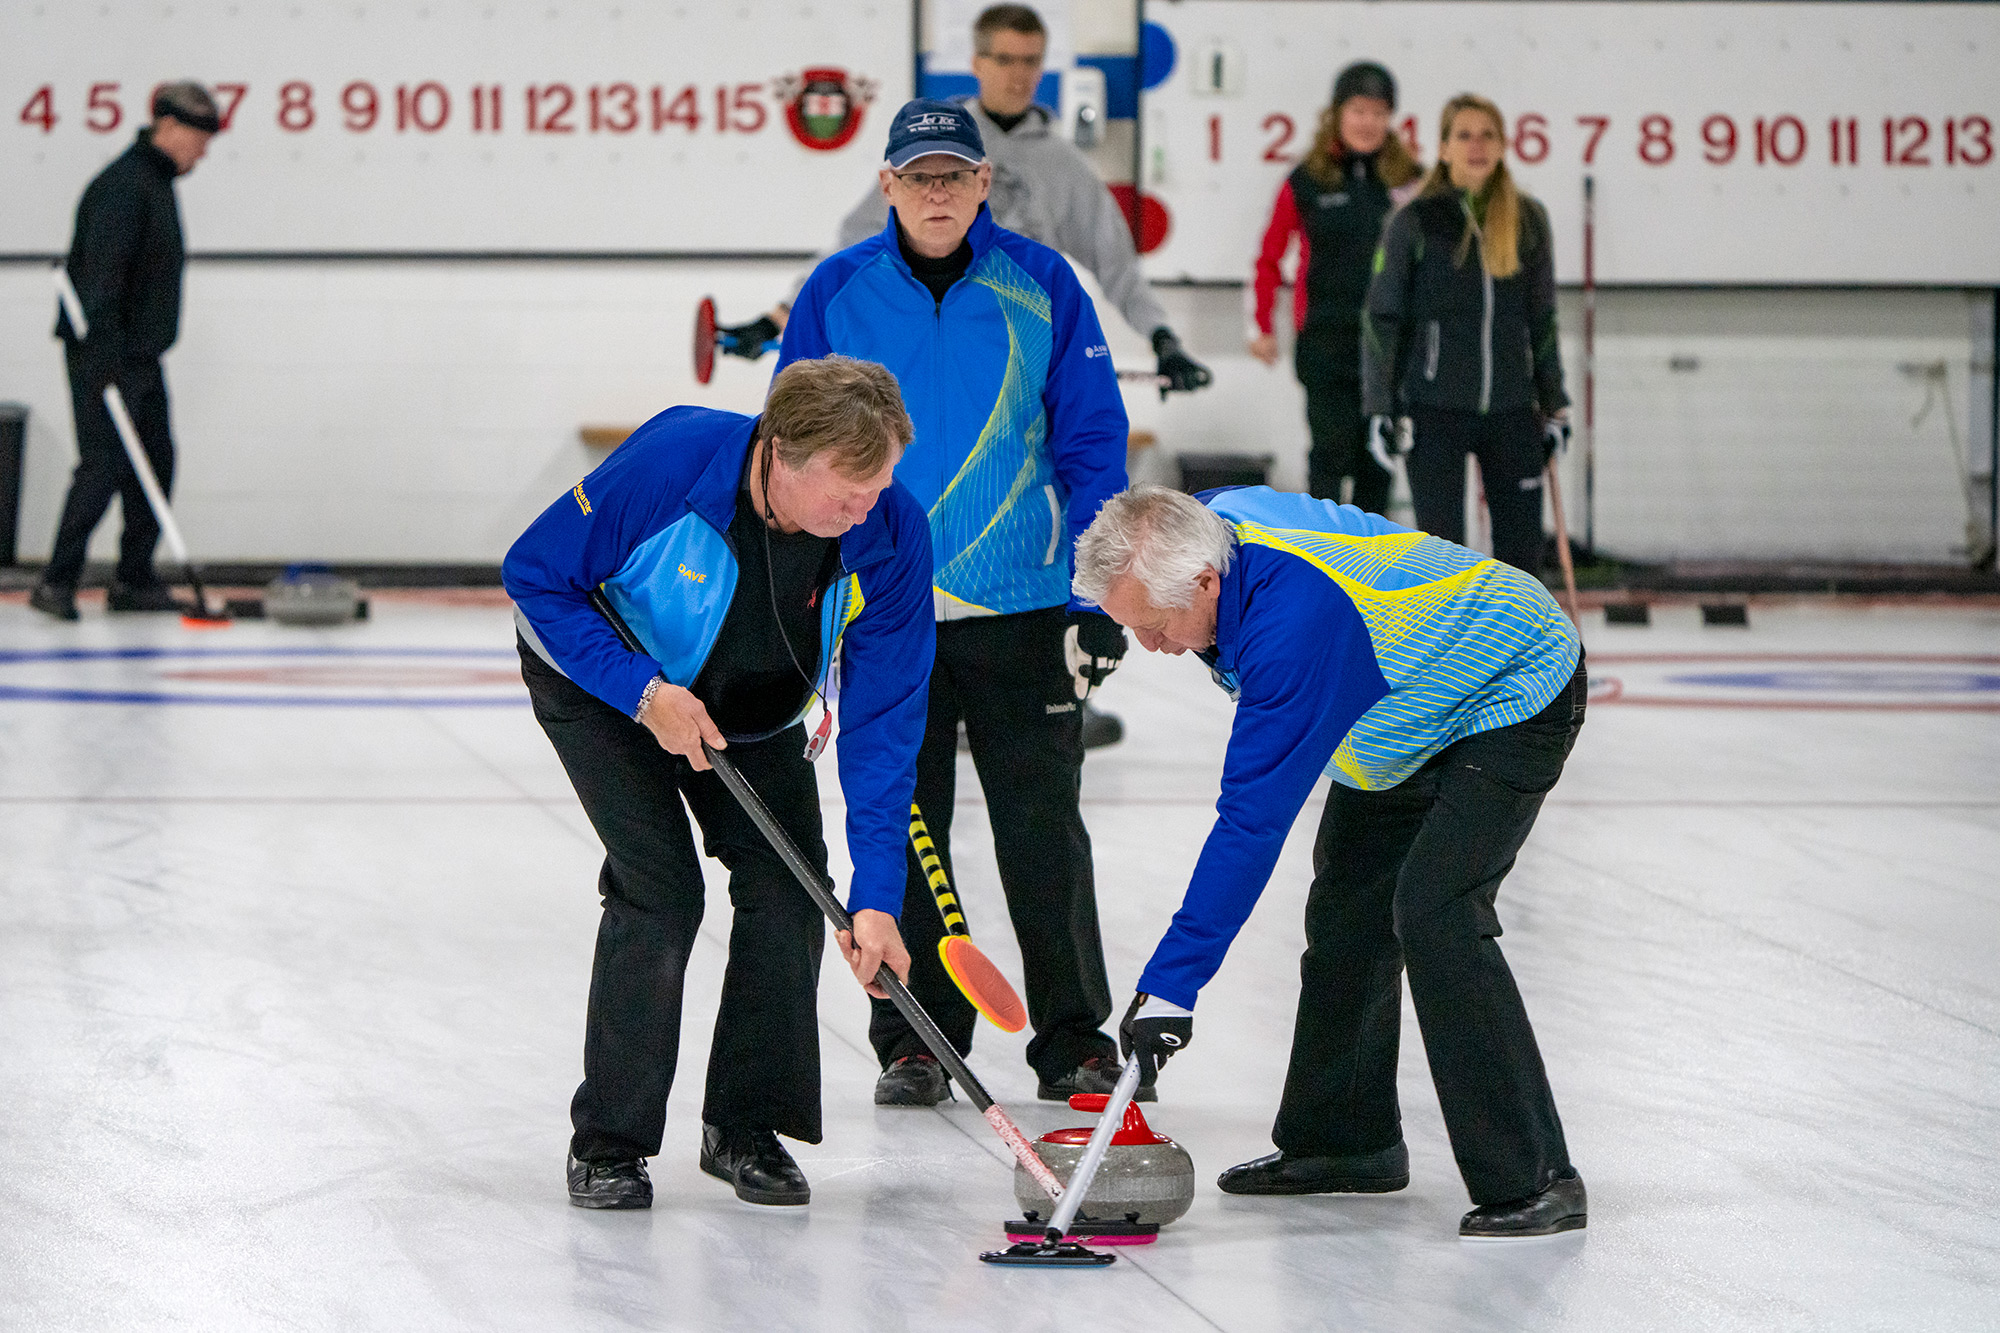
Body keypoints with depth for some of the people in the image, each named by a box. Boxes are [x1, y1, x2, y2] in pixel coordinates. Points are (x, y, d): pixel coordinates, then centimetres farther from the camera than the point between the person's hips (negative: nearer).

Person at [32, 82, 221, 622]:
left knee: (156, 458, 9)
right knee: (104, 465, -13)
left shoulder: (159, 182, 15)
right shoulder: (124, 185, -17)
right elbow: (101, 273, -25)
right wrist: (104, 361, -31)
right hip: (106, 353, -10)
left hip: (140, 353, 10)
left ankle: (134, 580, 15)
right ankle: (57, 583, -10)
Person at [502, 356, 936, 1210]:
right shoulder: (669, 462, -37)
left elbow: (883, 725, -24)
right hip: (602, 682, -4)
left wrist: (876, 895, -30)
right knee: (660, 890, -16)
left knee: (786, 882, -8)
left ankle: (746, 1126, 8)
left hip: (752, 711, 4)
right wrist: (645, 694, -31)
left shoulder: (891, 537, -28)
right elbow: (533, 575, -24)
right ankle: (607, 1142, -4)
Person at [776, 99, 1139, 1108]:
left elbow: (1093, 441, 2)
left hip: (1021, 607, -1)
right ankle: (914, 1041, 18)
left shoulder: (1040, 287, -2)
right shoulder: (838, 294, 0)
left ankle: (1073, 1041, 12)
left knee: (1042, 829, 2)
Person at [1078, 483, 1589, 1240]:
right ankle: (1346, 1141, 26)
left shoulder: (1295, 619, -40)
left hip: (1514, 700, -10)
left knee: (1433, 914, -23)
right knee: (1347, 911, 12)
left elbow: (1253, 820, -39)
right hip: (1412, 702, 10)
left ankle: (1533, 1180, -20)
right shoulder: (1201, 525, -14)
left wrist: (1171, 983, -37)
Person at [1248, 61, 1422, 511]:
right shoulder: (1307, 182, 1)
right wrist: (1261, 328, 6)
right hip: (1325, 338, -2)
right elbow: (1269, 257, 9)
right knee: (1332, 447, -10)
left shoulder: (1411, 182, 5)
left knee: (1377, 456, 5)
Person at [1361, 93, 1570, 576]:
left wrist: (1554, 405, 12)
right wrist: (1379, 409, -5)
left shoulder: (1529, 220, 5)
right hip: (1436, 410, -3)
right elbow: (1381, 318, -1)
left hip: (1512, 410, 3)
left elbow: (1542, 318, 12)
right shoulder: (1415, 222, -4)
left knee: (1521, 549, 5)